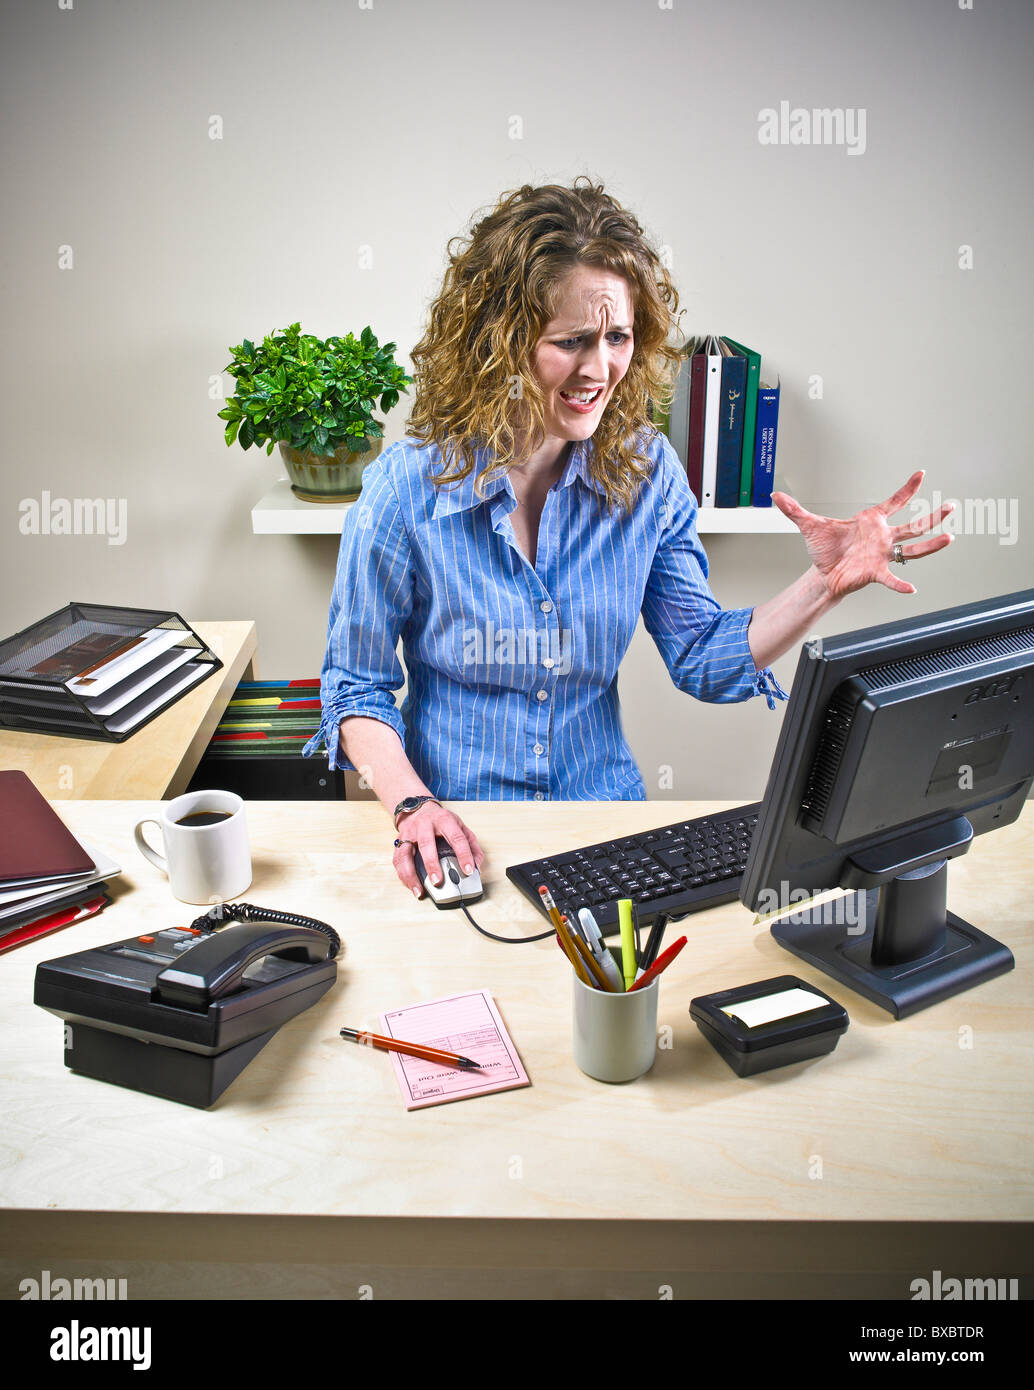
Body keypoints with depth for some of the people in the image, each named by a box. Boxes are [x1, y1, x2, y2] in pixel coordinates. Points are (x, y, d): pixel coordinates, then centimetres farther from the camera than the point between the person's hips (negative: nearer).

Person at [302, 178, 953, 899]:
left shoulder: (646, 472, -3)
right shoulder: (406, 489, -13)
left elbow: (702, 658, 3)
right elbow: (355, 684, -3)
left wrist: (826, 584, -10)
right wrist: (410, 802, -19)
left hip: (605, 815, 3)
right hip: (456, 829, -2)